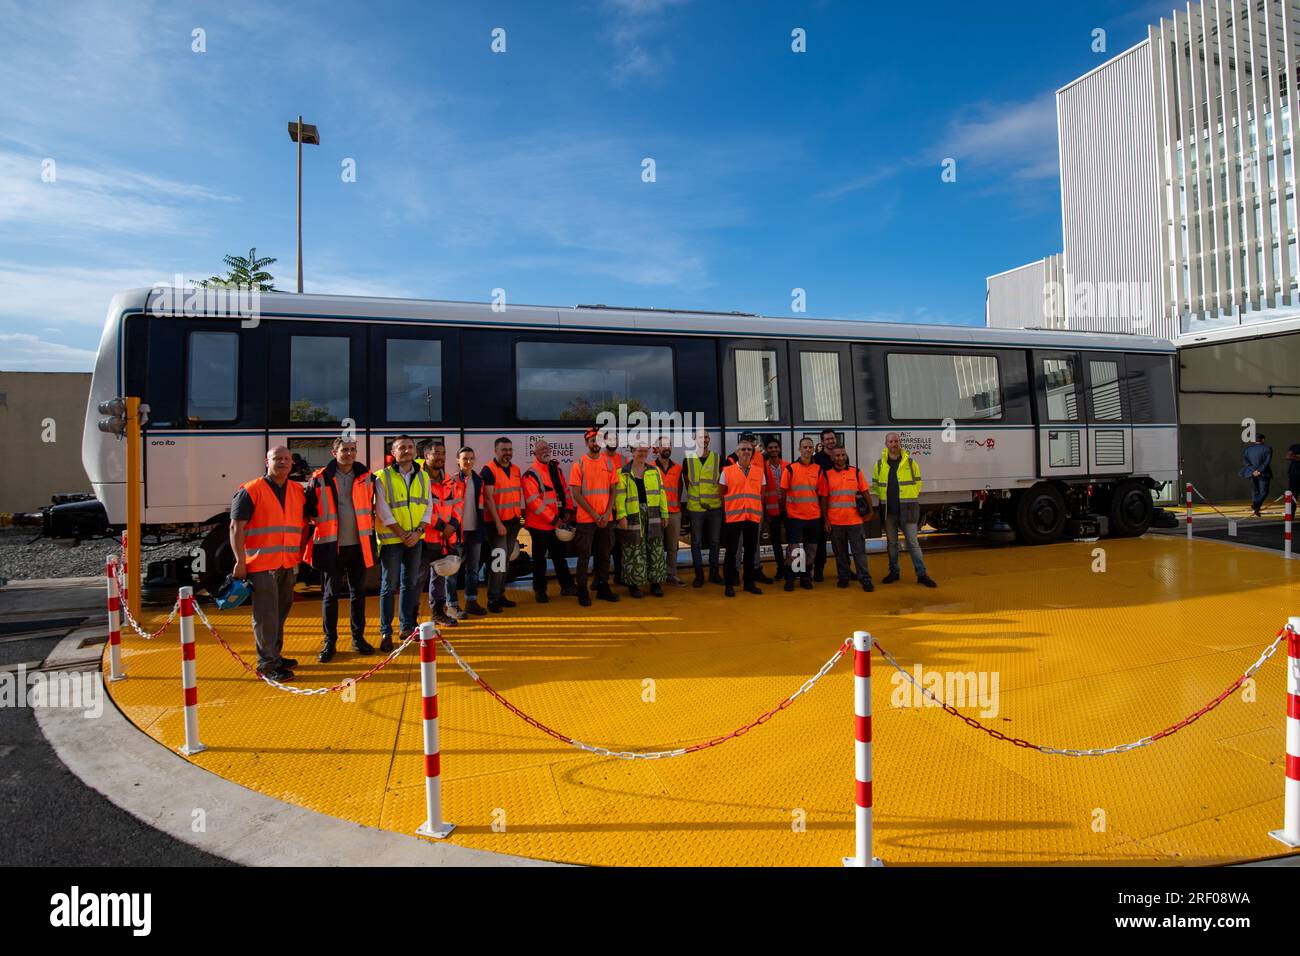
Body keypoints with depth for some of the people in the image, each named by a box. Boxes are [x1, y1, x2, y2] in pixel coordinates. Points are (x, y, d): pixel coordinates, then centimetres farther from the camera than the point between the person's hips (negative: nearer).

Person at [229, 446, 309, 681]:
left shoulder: (298, 492, 10)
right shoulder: (251, 491, -7)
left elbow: (304, 524, 20)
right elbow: (236, 527, -10)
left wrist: (299, 554, 12)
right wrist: (240, 561, -14)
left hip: (288, 564, 7)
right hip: (261, 564, -6)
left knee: (281, 610, 16)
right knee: (266, 614, -4)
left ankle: (275, 656, 30)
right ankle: (267, 664, 5)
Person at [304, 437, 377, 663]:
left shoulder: (365, 476, 5)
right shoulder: (320, 478, -4)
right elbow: (309, 510, 2)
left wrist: (371, 538, 12)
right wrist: (317, 526, -1)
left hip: (358, 544, 3)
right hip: (331, 545, -2)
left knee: (358, 593, 10)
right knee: (330, 595, 5)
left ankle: (358, 638, 21)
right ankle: (329, 642, 14)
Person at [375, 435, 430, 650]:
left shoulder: (423, 477, 7)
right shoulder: (383, 477, -5)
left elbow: (427, 506, 5)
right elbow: (382, 511, -9)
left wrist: (418, 531, -9)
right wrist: (402, 534, -13)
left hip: (415, 538, 4)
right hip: (391, 538, -4)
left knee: (410, 583, 11)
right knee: (389, 585, 0)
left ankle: (407, 626, 22)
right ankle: (385, 632, 8)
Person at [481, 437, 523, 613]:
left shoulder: (516, 470, 12)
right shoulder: (489, 470, -9)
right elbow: (489, 498, -15)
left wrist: (519, 515, 12)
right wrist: (498, 523, -18)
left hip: (513, 521, 7)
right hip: (497, 522, -7)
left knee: (506, 559, 12)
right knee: (499, 559, -10)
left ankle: (500, 594, 21)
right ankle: (493, 599, -2)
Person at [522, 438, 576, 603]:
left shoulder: (555, 468, 10)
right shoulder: (531, 474, -12)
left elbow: (564, 490, 16)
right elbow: (534, 501, -19)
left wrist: (567, 509, 2)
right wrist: (553, 519, -19)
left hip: (558, 523, 7)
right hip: (540, 524, -6)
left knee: (559, 555, 17)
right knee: (539, 558, 5)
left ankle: (567, 586, 27)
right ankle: (539, 590, 16)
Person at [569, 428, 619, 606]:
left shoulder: (608, 463, 7)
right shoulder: (579, 464, -4)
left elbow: (612, 491, 7)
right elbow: (576, 494, -8)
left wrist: (607, 513, -6)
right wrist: (594, 514, -12)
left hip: (606, 519, 4)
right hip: (586, 518, -4)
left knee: (604, 554, 10)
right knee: (585, 555, 1)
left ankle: (603, 588, 21)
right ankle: (582, 591, 9)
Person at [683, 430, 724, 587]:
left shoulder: (718, 459, 2)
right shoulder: (688, 459, 1)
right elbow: (687, 482, 11)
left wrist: (720, 498, 3)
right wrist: (695, 497, 8)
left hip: (715, 507, 1)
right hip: (695, 508, -1)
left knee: (715, 541, 9)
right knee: (696, 542, 4)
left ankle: (714, 572, 21)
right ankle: (699, 574, 14)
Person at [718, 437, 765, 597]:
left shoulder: (759, 471, 7)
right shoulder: (727, 471, -1)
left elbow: (762, 494, 13)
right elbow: (722, 494, 6)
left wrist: (761, 512, 7)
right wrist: (728, 509, 1)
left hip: (753, 516, 3)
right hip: (733, 517, -3)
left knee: (751, 551, 10)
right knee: (731, 552, 1)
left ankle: (749, 582, 21)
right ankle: (730, 584, 10)